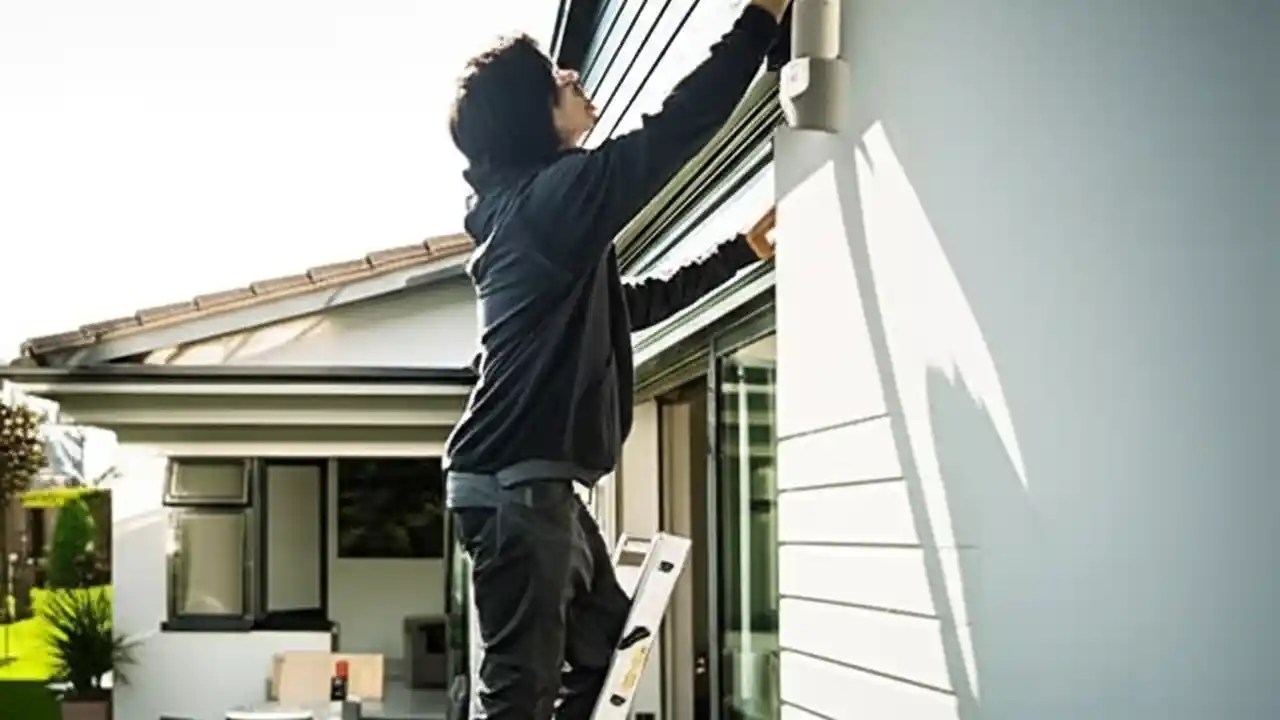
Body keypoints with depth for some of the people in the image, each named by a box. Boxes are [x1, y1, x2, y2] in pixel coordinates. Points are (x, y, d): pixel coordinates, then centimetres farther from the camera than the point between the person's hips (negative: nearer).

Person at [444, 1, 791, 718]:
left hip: (536, 484, 10)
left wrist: (742, 249, 35)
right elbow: (675, 131, -15)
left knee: (607, 642, 17)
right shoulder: (554, 194, -10)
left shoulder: (527, 214, 19)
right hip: (515, 485, -10)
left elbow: (638, 301, 30)